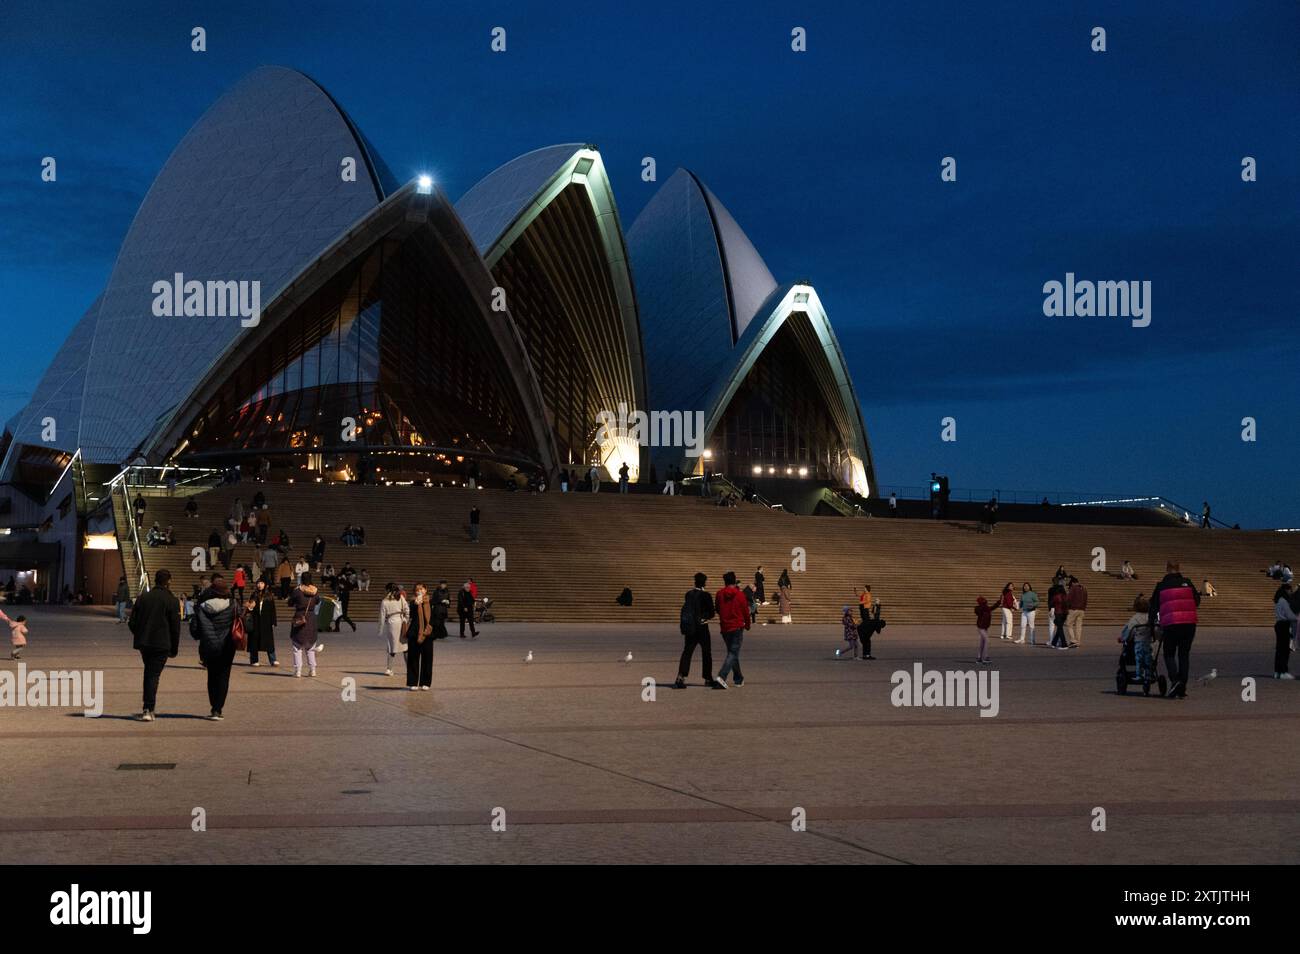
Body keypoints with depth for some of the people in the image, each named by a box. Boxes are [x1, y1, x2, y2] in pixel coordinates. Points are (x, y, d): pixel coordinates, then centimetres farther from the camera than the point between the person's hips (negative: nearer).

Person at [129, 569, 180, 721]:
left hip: (143, 644, 4)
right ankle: (148, 709, -8)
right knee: (154, 675, -2)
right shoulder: (171, 601, -6)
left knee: (148, 672, 19)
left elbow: (133, 622, 7)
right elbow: (175, 627, -6)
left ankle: (148, 706, 21)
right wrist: (174, 649, 2)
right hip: (162, 644, -4)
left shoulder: (143, 598, 6)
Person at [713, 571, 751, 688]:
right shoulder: (740, 594, -9)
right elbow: (746, 611, -3)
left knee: (732, 652, 18)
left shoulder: (720, 594, -1)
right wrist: (747, 624, 14)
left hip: (724, 628, 4)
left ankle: (738, 679, 27)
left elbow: (717, 609, 11)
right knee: (733, 653, -4)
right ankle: (721, 676, -23)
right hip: (737, 627, -4)